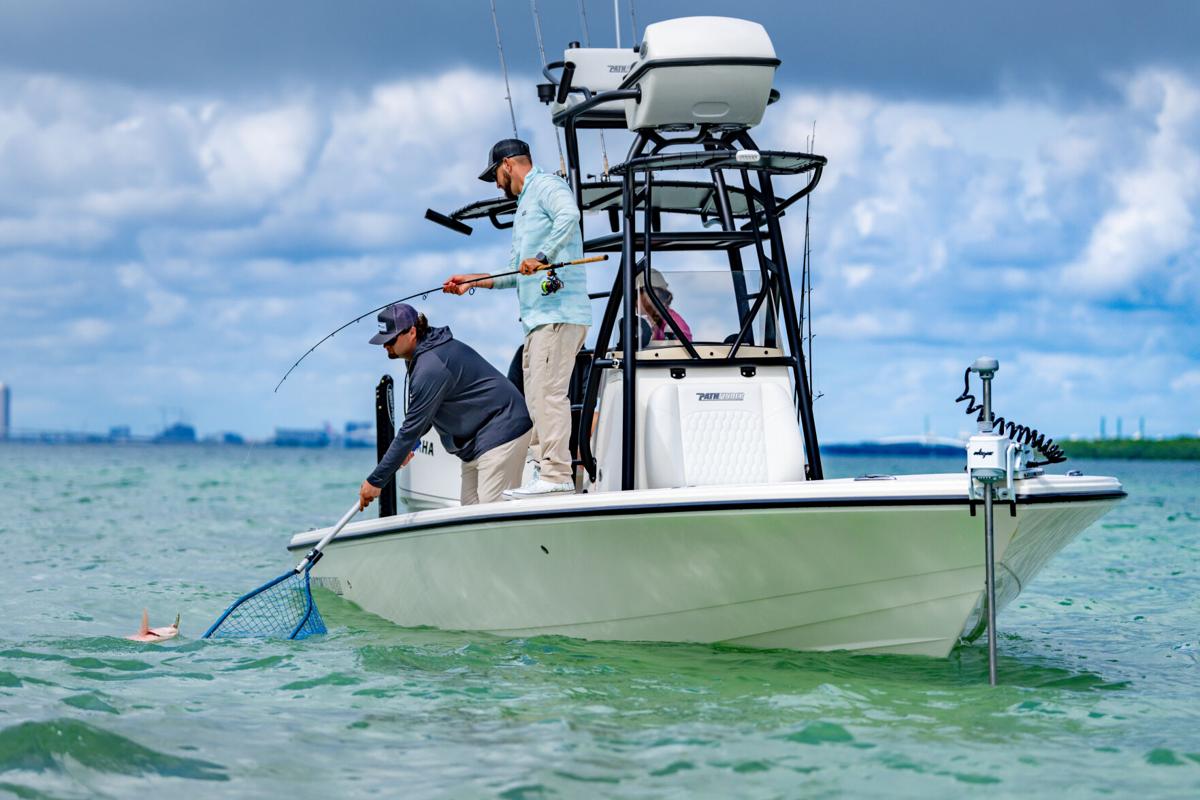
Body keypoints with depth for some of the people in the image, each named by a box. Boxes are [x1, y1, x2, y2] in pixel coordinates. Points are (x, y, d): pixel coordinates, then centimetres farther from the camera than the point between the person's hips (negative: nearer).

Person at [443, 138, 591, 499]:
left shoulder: (546, 185, -1)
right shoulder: (524, 205, 29)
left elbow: (569, 215, -24)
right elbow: (518, 275, 33)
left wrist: (542, 257, -28)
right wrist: (473, 281, 33)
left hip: (559, 313, -10)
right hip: (539, 317, 10)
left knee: (548, 392, -16)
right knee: (536, 397, 6)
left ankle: (556, 473, -20)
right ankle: (544, 470, 5)